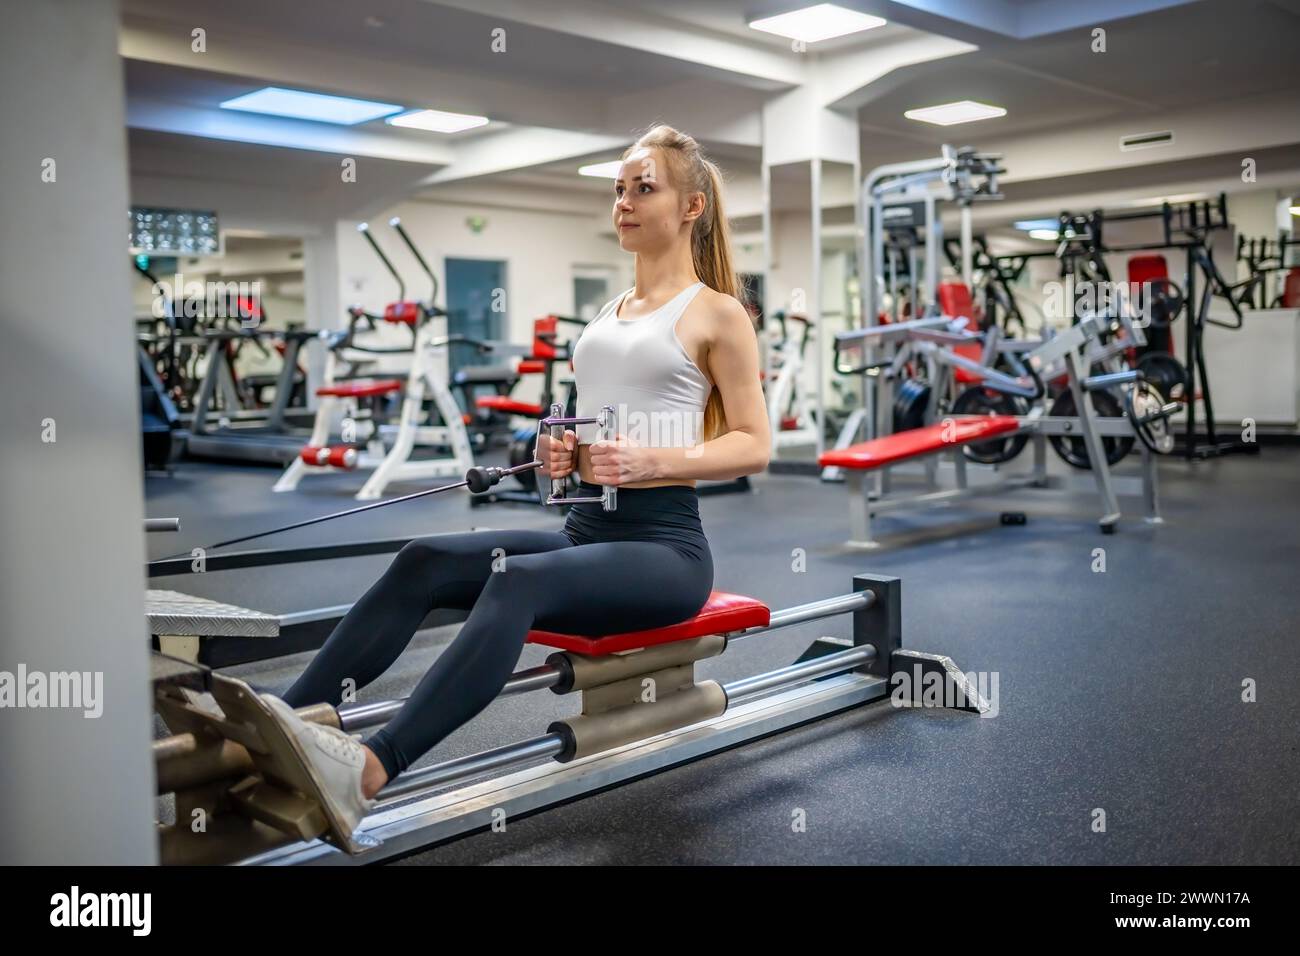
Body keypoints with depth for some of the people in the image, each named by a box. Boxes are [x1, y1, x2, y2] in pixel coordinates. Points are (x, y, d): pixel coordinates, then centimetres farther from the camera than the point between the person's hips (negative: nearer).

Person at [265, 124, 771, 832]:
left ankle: (368, 770, -49)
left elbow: (753, 447, -6)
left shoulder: (718, 313, -1)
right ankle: (281, 722, -28)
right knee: (426, 561, -19)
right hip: (585, 530, 7)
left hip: (665, 543, -7)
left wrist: (650, 461, -22)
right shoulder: (607, 314, 19)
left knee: (518, 581, -36)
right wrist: (563, 455, 3)